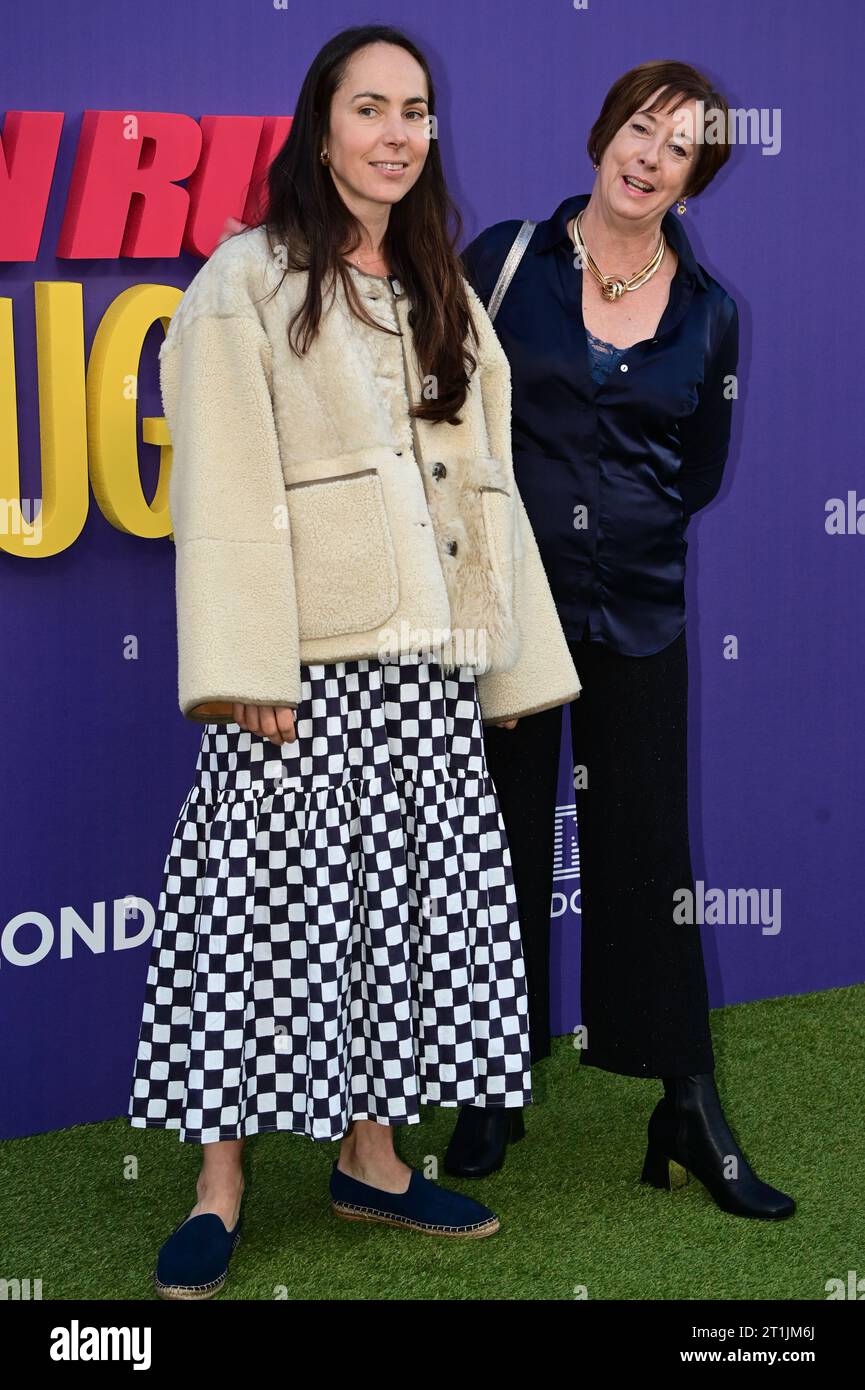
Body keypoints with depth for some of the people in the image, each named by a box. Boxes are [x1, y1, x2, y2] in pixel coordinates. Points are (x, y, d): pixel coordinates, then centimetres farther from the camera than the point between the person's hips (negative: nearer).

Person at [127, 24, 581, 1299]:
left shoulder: (444, 299, 18)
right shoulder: (250, 282, -1)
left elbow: (487, 483, 17)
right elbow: (226, 483, -9)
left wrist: (513, 658, 12)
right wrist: (248, 668, -18)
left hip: (425, 669, 6)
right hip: (308, 666, -6)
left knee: (406, 904, 8)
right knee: (271, 908, -5)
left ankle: (372, 1156, 19)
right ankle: (222, 1184, 4)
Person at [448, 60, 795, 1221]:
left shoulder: (710, 313, 5)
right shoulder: (506, 260, -1)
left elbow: (701, 471, 13)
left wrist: (623, 520, 4)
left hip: (637, 613, 1)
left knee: (648, 851, 4)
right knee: (505, 848, 7)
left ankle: (692, 1114, 13)